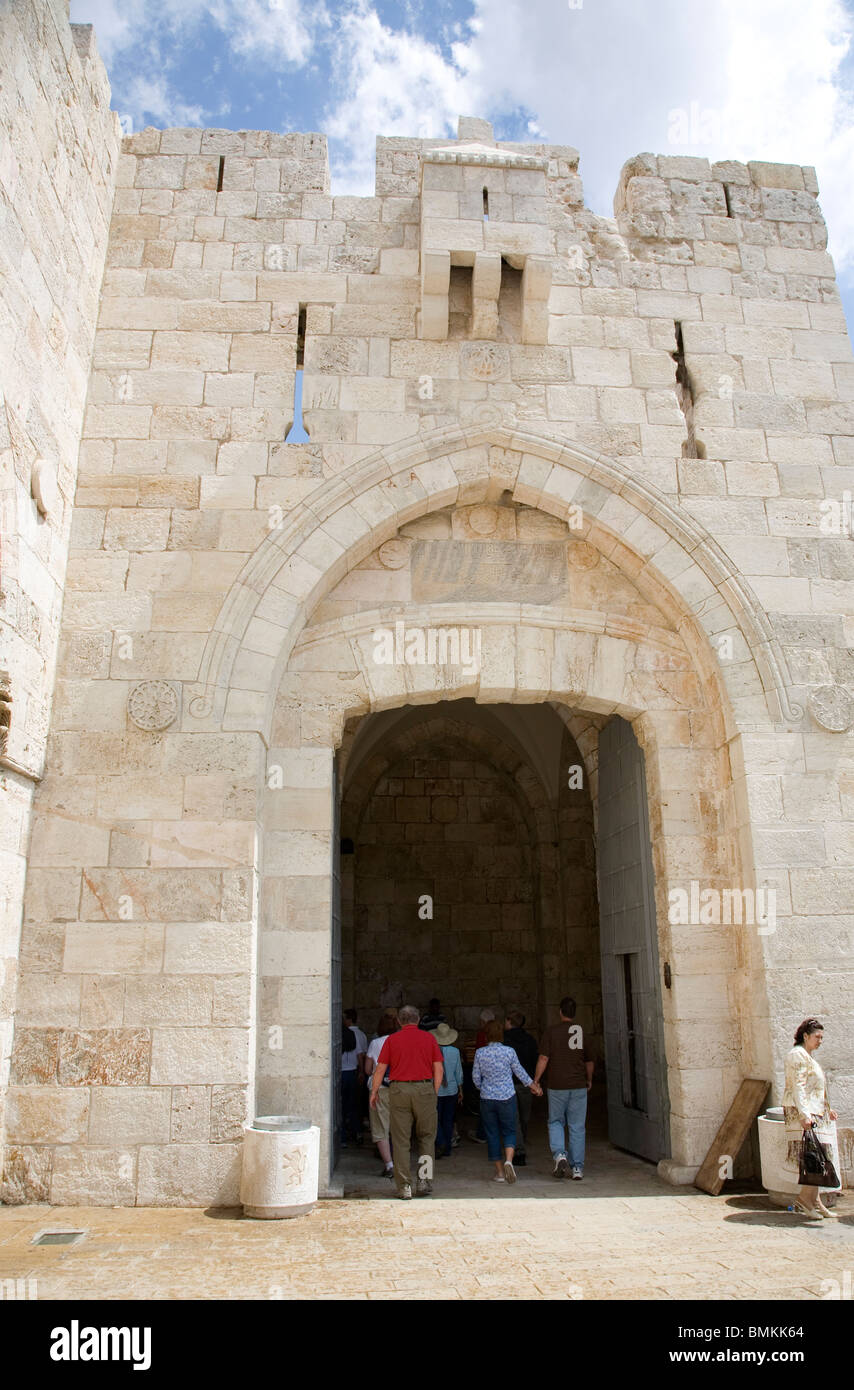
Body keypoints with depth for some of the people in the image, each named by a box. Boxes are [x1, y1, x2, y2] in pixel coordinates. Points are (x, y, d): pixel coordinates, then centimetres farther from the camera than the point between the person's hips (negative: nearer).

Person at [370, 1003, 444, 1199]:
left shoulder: (392, 1039, 4)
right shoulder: (429, 1038, 5)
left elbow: (380, 1069, 3)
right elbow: (439, 1069, 3)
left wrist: (374, 1092, 12)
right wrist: (434, 1093, 10)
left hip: (399, 1090, 0)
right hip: (424, 1089, 0)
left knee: (401, 1141, 6)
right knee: (426, 1137, 14)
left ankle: (404, 1187, 7)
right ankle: (424, 1179, 8)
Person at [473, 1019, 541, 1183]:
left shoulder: (480, 1053, -7)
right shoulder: (509, 1051, -9)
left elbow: (476, 1076, 2)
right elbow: (519, 1071, 3)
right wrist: (532, 1084, 21)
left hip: (487, 1098, 1)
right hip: (507, 1097, -1)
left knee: (492, 1134, 11)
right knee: (509, 1131, 11)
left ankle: (500, 1172, 14)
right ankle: (508, 1161, -13)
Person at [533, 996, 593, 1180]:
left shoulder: (551, 1031, -4)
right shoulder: (583, 1032, 3)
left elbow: (543, 1058, -10)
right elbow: (589, 1061, 11)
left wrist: (535, 1081, -3)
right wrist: (589, 1080, 27)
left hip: (557, 1086, -2)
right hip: (579, 1086, 2)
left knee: (555, 1122, 14)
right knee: (577, 1127, 9)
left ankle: (559, 1154, -7)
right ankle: (577, 1168, 9)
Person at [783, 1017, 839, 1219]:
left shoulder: (808, 1056, 21)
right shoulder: (797, 1055, -10)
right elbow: (798, 1087, -18)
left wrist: (826, 1110, 23)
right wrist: (805, 1115, -24)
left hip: (814, 1113, 10)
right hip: (802, 1113, -10)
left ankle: (814, 1201, 11)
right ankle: (804, 1201, -6)